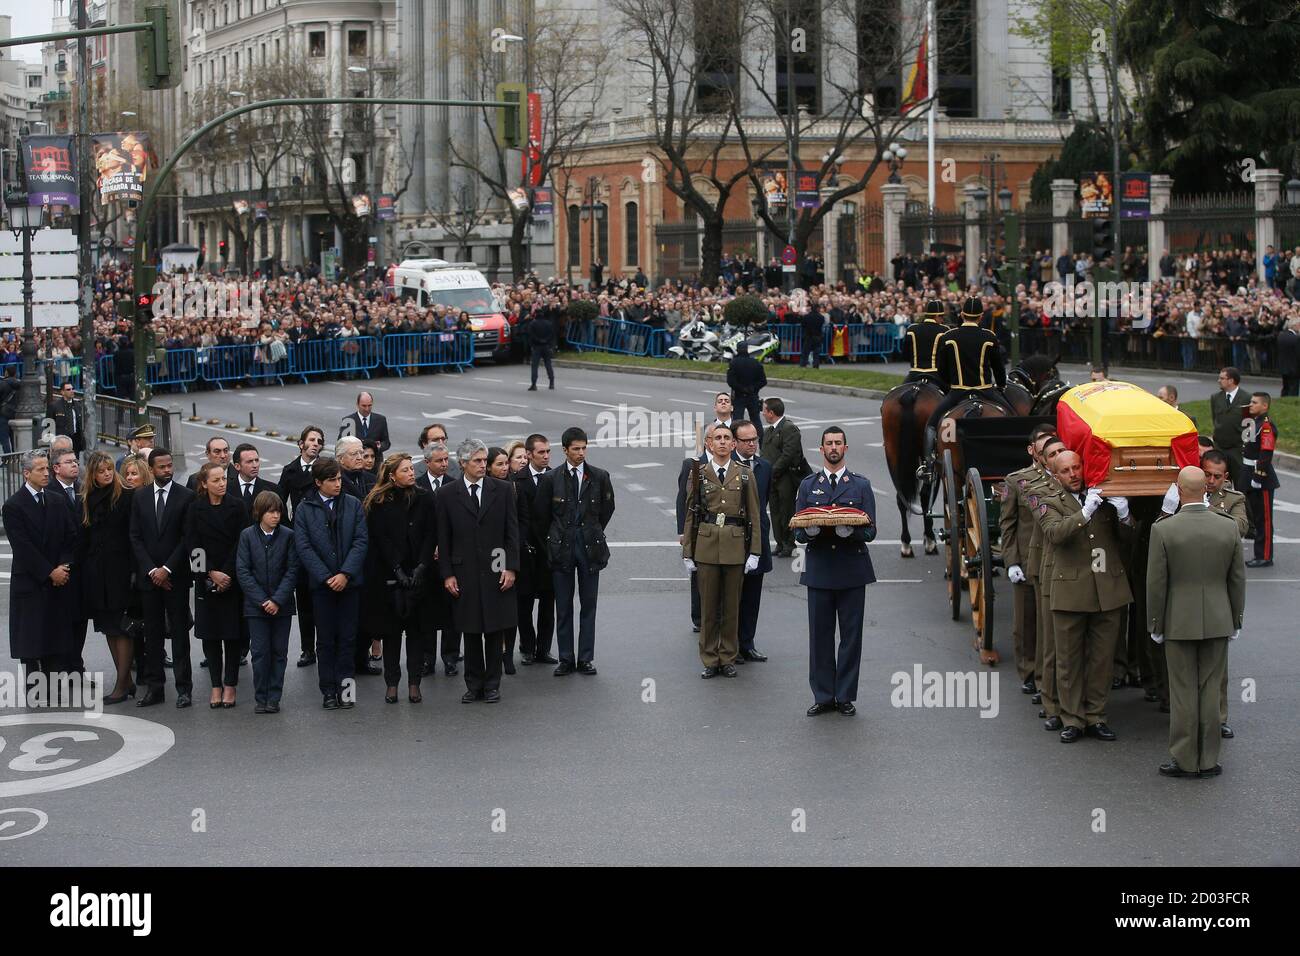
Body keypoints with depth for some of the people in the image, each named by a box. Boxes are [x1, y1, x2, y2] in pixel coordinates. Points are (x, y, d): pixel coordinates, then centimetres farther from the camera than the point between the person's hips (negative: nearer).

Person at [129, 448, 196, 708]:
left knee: (179, 632, 0)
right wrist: (151, 570, -6)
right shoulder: (139, 497, 6)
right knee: (152, 633, 5)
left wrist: (167, 569, -11)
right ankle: (155, 687, 9)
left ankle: (183, 688, 3)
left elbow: (187, 538, -6)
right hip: (148, 576, 3)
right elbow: (135, 537, 4)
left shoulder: (186, 496, -3)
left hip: (176, 576, -3)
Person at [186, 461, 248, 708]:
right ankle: (216, 685, 7)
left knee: (233, 632, 0)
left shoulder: (236, 506, -1)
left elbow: (240, 543, -4)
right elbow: (192, 546, -1)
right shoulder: (195, 509, 1)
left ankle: (230, 685, 5)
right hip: (206, 580, 1)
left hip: (233, 578, -1)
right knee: (209, 634, 2)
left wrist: (227, 574, -11)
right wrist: (212, 573, -10)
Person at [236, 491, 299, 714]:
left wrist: (277, 600, -12)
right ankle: (260, 698, 6)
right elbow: (242, 571, -4)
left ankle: (274, 698, 10)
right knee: (260, 652, 0)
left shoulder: (288, 535, -1)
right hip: (255, 604, -1)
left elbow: (293, 570, -3)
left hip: (282, 605, 1)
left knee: (279, 652, 4)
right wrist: (261, 600, -11)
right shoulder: (247, 535, -1)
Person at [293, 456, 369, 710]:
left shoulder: (353, 505, 4)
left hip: (349, 581, 1)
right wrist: (326, 577, -12)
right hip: (322, 583, -1)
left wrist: (345, 574, -12)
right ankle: (328, 691, 9)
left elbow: (361, 541, -1)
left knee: (347, 637, 2)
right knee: (325, 639, 4)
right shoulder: (305, 509, 1)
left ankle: (344, 685, 10)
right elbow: (304, 547, -4)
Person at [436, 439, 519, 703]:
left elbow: (512, 532, 4)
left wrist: (511, 568, -4)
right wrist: (447, 574, -3)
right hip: (464, 574, 0)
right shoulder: (447, 495, 2)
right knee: (471, 632, 5)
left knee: (495, 631, 4)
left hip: (496, 571, 0)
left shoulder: (503, 490, 4)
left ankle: (492, 685, 13)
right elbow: (443, 539, 3)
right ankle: (474, 685, 13)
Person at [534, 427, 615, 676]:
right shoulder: (551, 479, -1)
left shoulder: (599, 477, 2)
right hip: (562, 549, -1)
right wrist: (550, 542, 9)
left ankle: (586, 659, 9)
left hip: (589, 547, 1)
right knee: (563, 607, 4)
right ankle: (566, 659, 9)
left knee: (589, 605, 3)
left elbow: (607, 509, 14)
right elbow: (541, 515, 6)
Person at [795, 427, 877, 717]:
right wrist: (810, 531, -18)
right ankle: (823, 696, 10)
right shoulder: (808, 485, 10)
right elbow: (798, 532, 6)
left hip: (852, 571, -1)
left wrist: (850, 531, -21)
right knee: (820, 636, 2)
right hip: (819, 570, 1)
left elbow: (870, 531, 0)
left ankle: (845, 697, 9)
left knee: (851, 636, 1)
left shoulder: (861, 485, 7)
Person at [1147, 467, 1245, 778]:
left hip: (1179, 623, -3)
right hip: (1218, 623, 3)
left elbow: (1156, 583, -9)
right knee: (1211, 691, 9)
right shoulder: (1229, 529, -3)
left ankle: (1184, 760, 9)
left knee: (1183, 692, 4)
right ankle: (1208, 760, 14)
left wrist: (1155, 625, 2)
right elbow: (1237, 581, 4)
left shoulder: (1163, 530, -13)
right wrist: (1236, 622, 15)